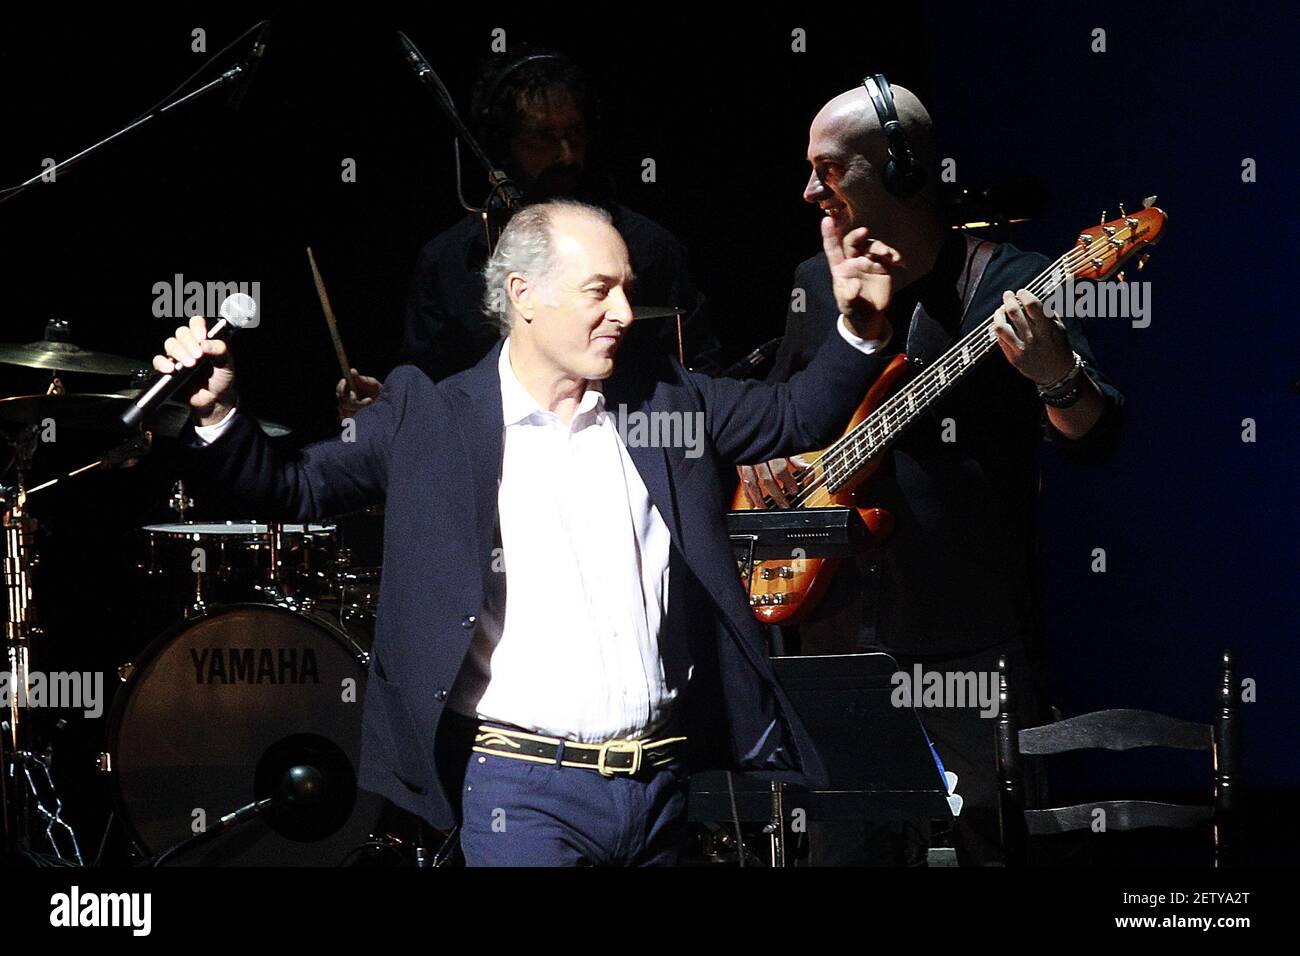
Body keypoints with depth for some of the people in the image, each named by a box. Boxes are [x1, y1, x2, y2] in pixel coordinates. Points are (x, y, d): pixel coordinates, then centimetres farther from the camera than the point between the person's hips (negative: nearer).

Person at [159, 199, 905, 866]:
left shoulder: (662, 395, 10)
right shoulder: (431, 418, -1)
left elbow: (798, 416, 17)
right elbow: (294, 488, 2)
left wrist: (860, 325, 1)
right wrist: (217, 411, -15)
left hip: (662, 781, 4)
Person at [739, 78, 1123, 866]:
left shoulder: (1008, 287, -7)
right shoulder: (817, 287, 12)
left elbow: (1094, 440, -15)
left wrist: (1059, 378, -36)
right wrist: (759, 456, 5)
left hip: (973, 651, -5)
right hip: (841, 637, 6)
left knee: (994, 844, -6)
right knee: (847, 847, 9)